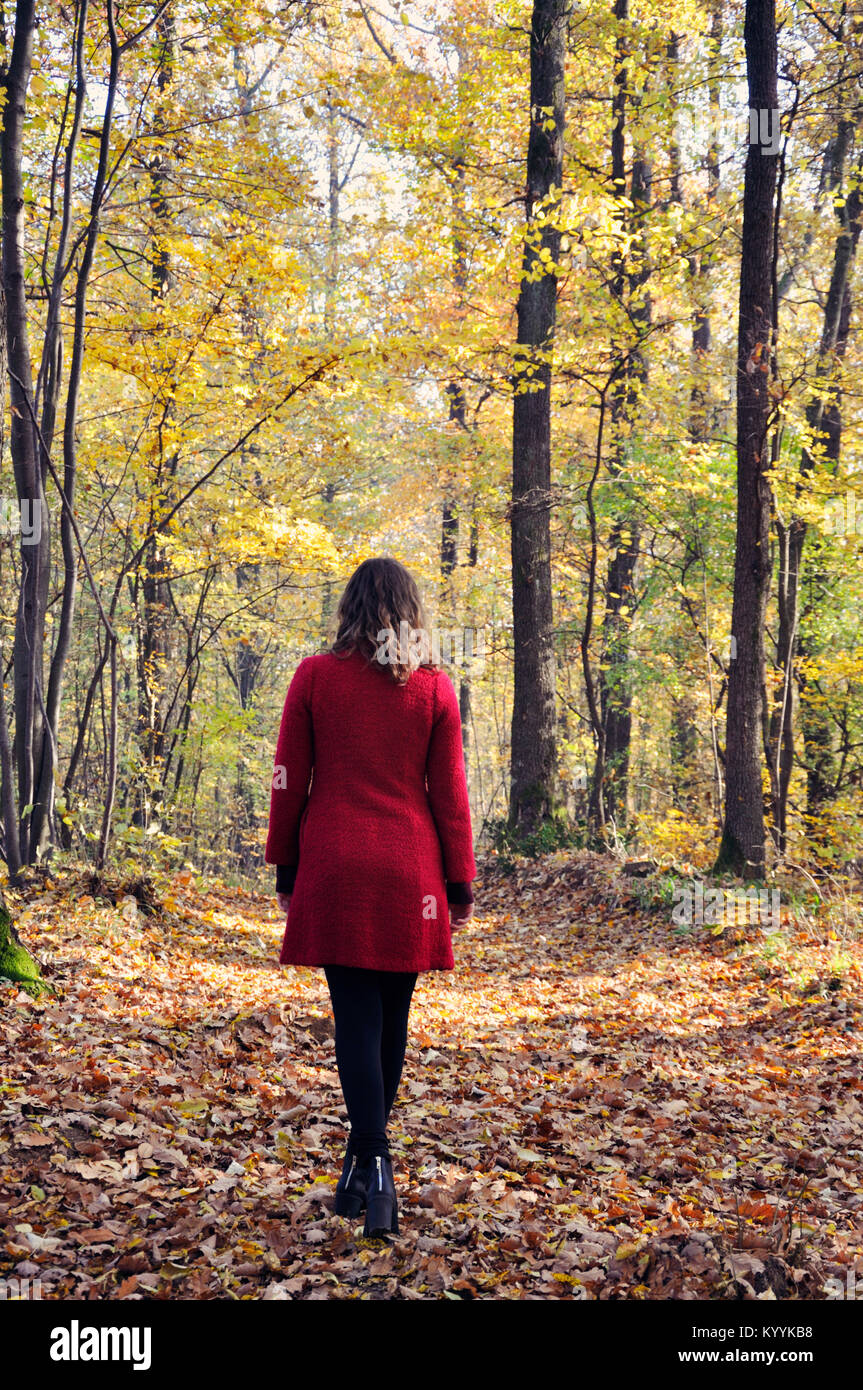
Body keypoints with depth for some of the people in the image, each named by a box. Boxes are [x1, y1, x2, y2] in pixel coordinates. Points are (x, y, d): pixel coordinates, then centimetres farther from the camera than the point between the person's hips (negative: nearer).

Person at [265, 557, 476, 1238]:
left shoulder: (315, 677, -1)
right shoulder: (435, 688, 0)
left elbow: (289, 781, 1)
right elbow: (450, 793, 2)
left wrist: (285, 868, 10)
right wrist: (460, 879, 9)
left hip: (334, 869, -1)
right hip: (409, 874, 1)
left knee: (356, 1016, -1)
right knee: (392, 1016, 12)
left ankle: (374, 1164, -14)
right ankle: (365, 1163, 24)